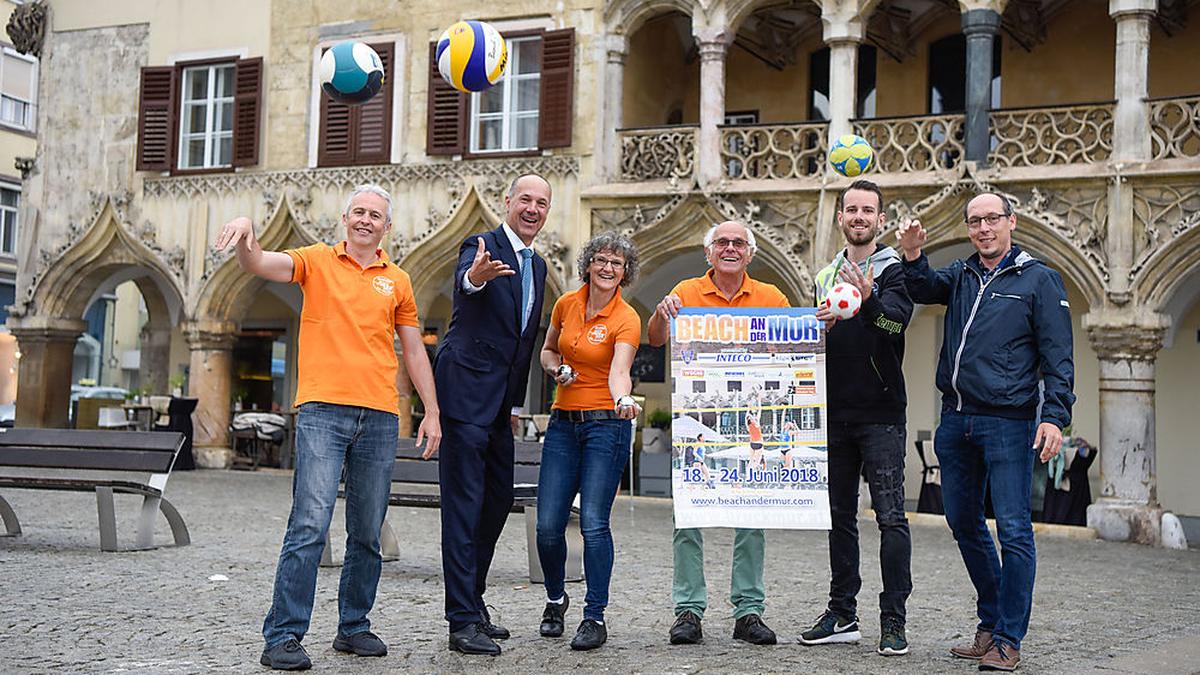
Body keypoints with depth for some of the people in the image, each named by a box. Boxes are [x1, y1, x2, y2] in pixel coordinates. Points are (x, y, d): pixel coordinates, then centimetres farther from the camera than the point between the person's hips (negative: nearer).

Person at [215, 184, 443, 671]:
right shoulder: (318, 261, 8)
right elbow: (257, 264, -7)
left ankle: (354, 627, 21)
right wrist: (245, 232, -29)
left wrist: (432, 411, 12)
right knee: (310, 524, -12)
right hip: (323, 411, -3)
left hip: (380, 417, 4)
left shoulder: (398, 281, 15)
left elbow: (414, 351, 17)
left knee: (368, 533, 8)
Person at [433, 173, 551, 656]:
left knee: (498, 500, 14)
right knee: (464, 504, -8)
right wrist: (476, 276, -57)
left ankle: (472, 603, 26)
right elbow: (464, 280, -33)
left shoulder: (537, 266, 16)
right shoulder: (481, 247, -8)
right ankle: (463, 621, -4)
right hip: (466, 394, -9)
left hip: (500, 403, 9)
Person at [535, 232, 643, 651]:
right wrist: (557, 369, 0)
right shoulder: (567, 305, 6)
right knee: (548, 524, 1)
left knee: (594, 523, -9)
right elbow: (548, 350, 22)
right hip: (563, 423, 4)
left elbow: (618, 371, -25)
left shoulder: (626, 319, -9)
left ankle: (595, 617, 4)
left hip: (606, 425, -4)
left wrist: (623, 400, -46)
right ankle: (555, 599, 28)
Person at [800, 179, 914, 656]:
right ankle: (842, 614, 19)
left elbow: (896, 320, -24)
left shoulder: (893, 270, -3)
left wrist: (868, 300, -43)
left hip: (880, 414, -6)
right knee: (840, 515, 11)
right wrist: (820, 327, 1)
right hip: (835, 412, 6)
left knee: (890, 516, -6)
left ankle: (893, 620, 0)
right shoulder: (826, 274, 15)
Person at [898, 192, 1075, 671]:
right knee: (963, 523, 13)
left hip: (1007, 423, -6)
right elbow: (925, 290, -5)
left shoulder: (1039, 280, 1)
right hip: (954, 420, 6)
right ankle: (991, 622, 28)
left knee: (1013, 530, -5)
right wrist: (912, 257, -24)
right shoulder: (961, 275, 15)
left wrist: (1054, 416, -15)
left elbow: (1058, 357, -4)